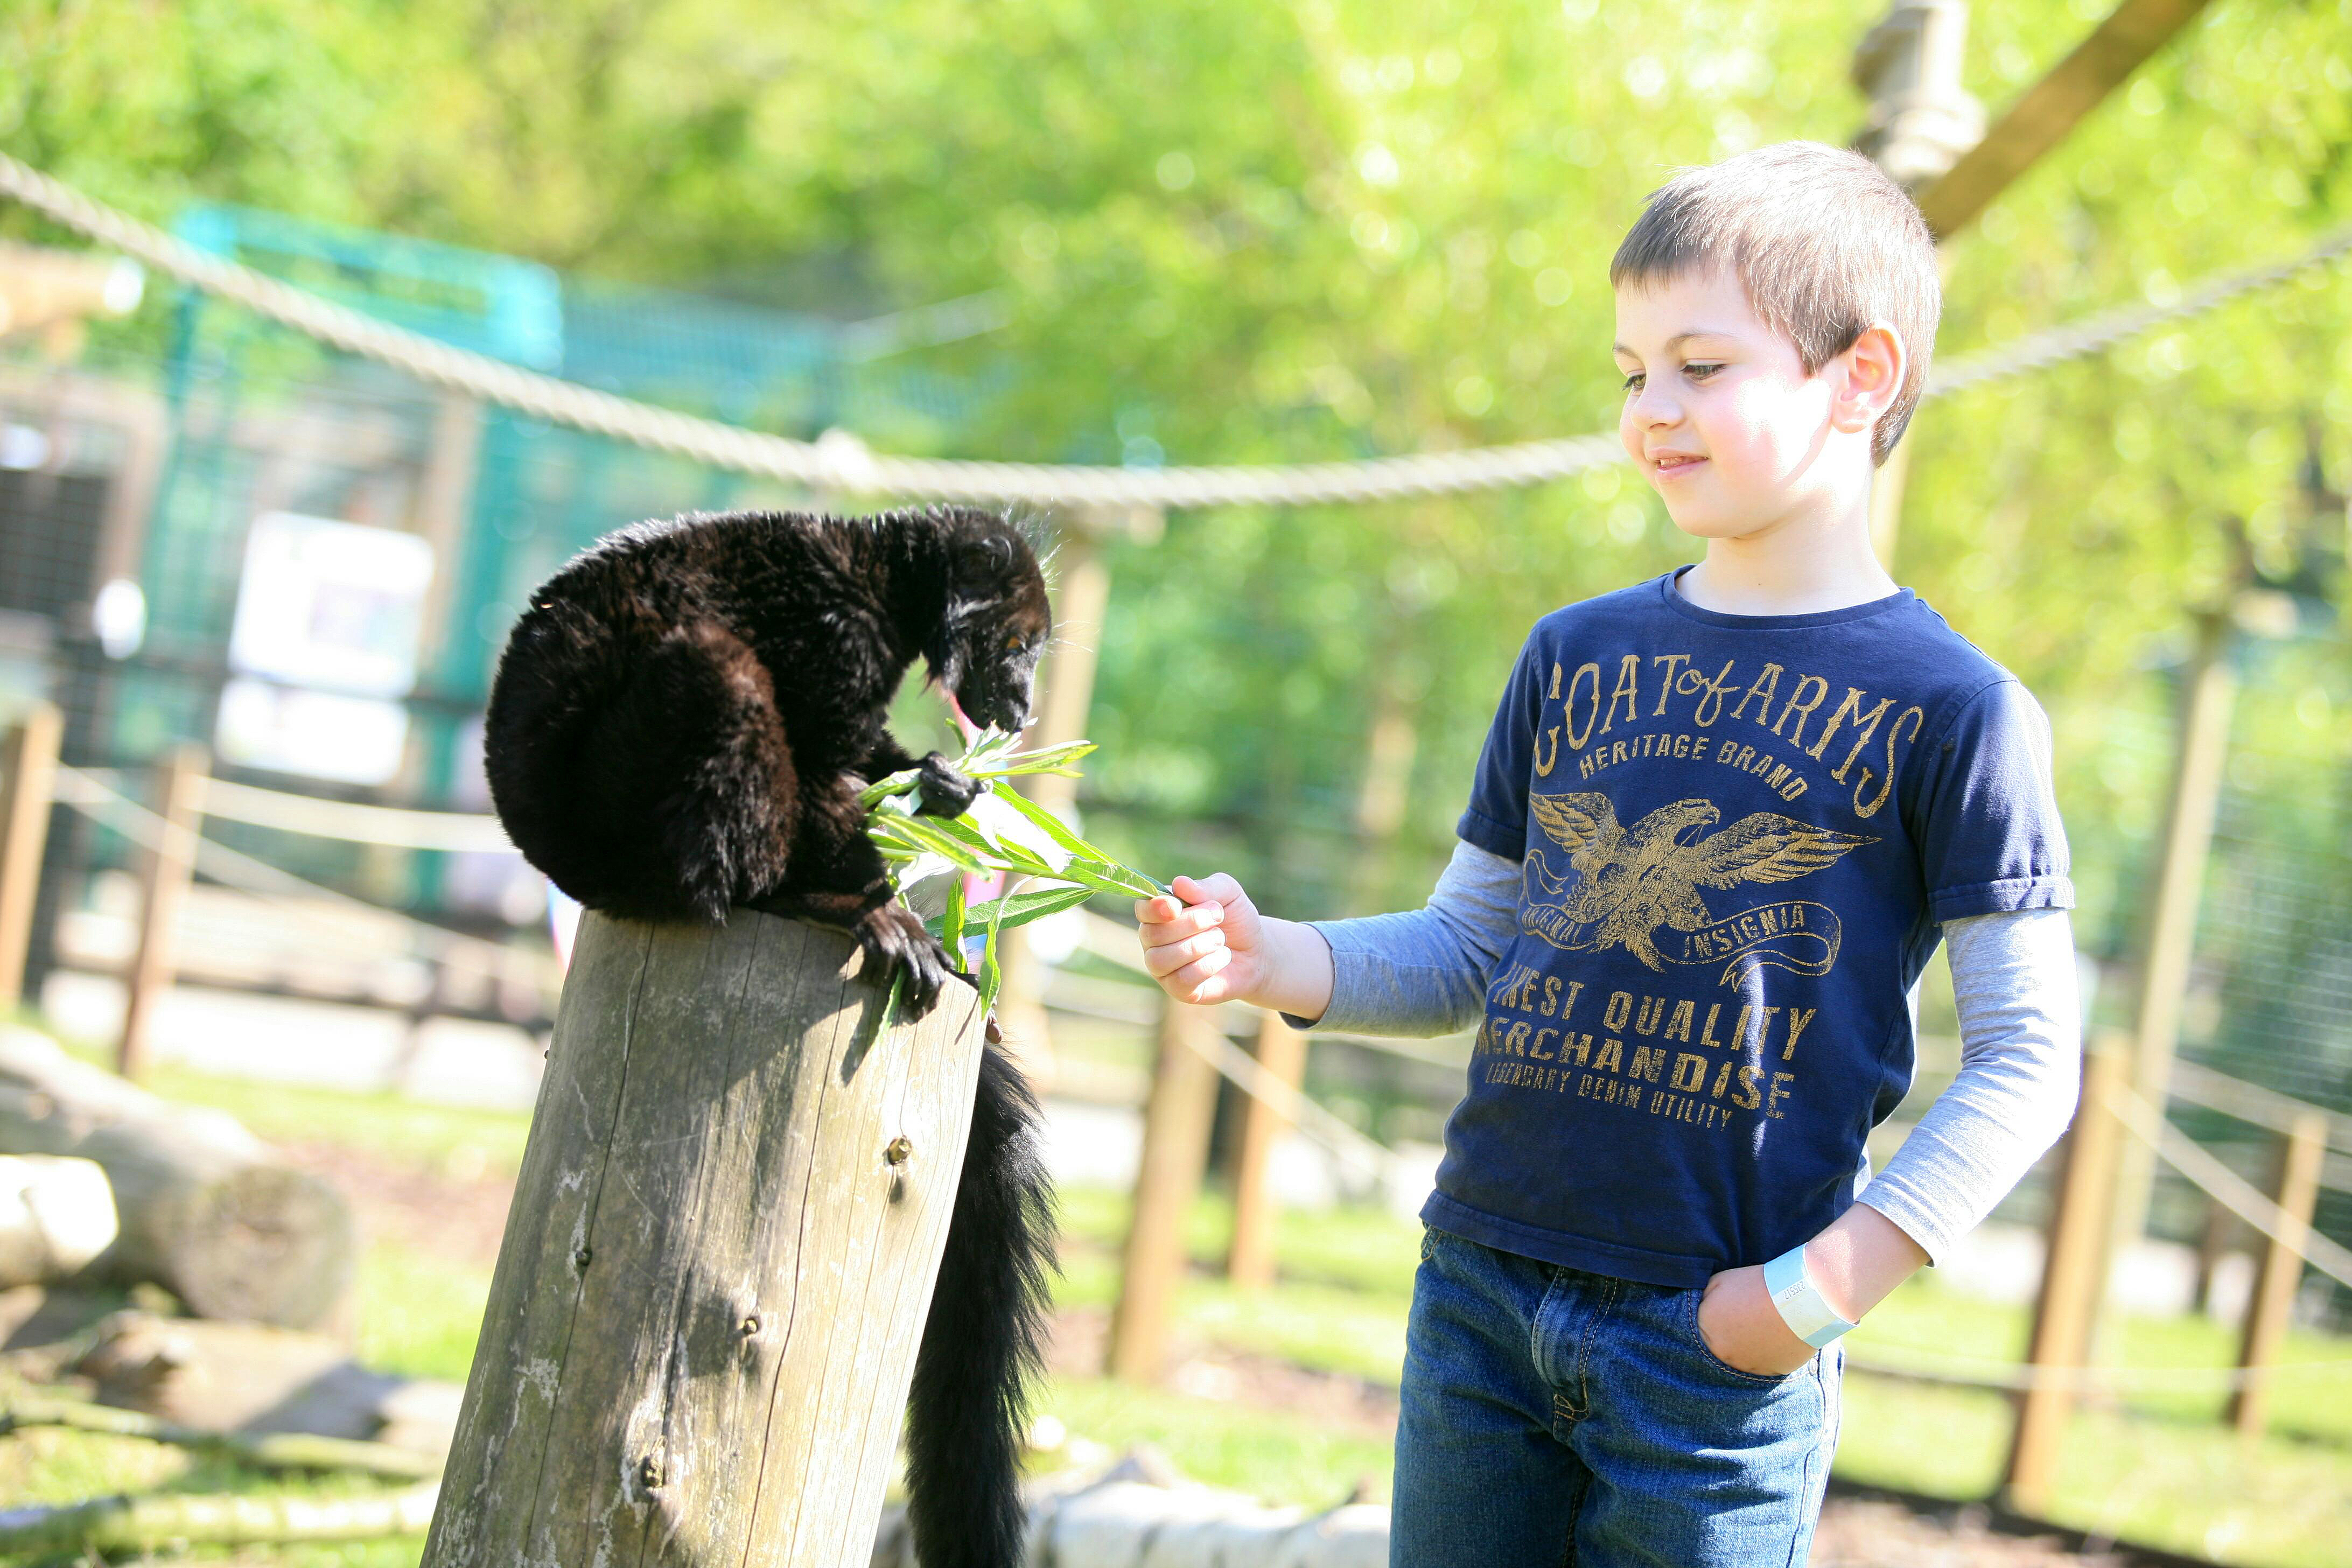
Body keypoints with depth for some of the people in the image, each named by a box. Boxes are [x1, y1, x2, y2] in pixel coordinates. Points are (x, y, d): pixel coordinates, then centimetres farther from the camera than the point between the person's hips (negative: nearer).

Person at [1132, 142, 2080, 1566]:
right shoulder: (1576, 657, 10)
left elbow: (2030, 1058, -6)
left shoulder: (1951, 708, -5)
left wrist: (1825, 1287, -13)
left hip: (1720, 1350, -4)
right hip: (1481, 1289, 5)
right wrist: (1272, 963, -3)